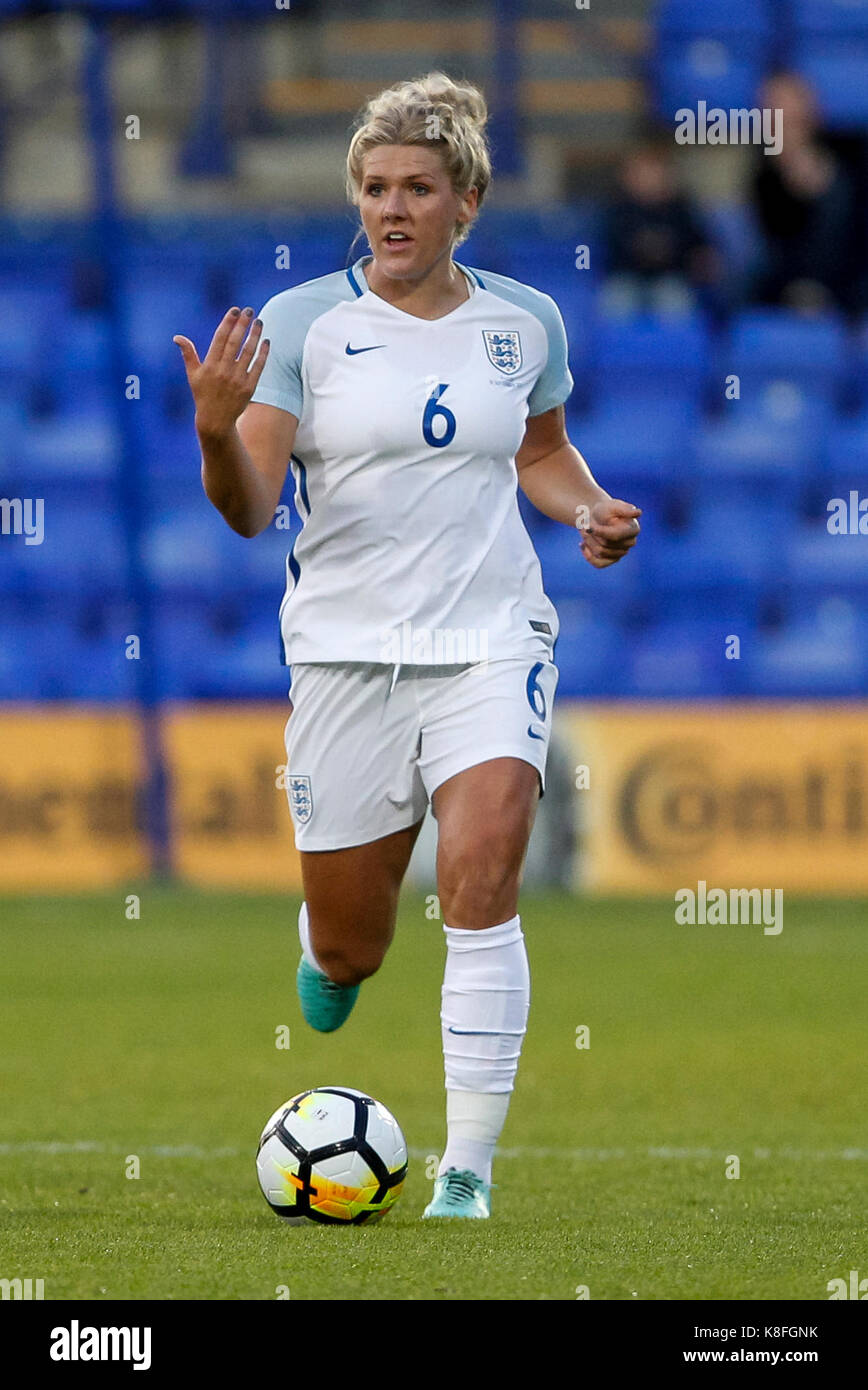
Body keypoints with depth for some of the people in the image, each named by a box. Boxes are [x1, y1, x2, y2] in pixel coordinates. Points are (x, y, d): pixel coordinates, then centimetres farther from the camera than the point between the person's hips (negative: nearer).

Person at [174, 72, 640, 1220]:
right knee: (348, 950, 7)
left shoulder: (526, 322, 5)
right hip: (348, 644, -1)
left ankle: (467, 1174, -15)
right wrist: (219, 433, -31)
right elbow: (249, 510, -10)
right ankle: (327, 956, 48)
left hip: (492, 640, 1)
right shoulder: (303, 324, -5)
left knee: (481, 880, -21)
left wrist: (589, 509, 4)